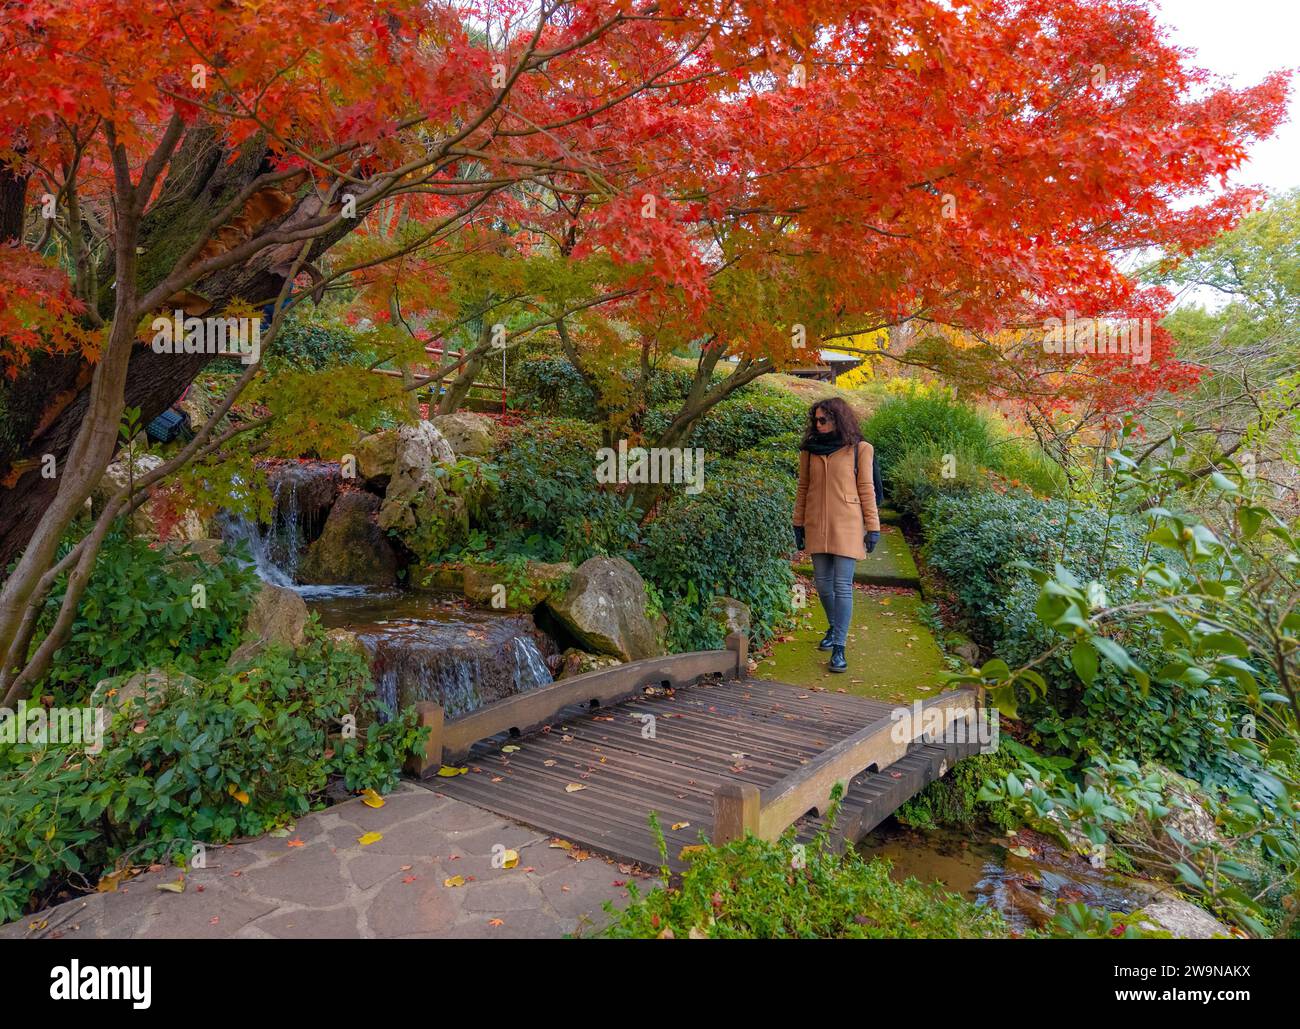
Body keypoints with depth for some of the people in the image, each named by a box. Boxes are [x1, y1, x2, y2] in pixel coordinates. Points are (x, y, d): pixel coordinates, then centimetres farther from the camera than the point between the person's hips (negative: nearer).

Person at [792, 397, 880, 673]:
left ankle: (839, 648, -3)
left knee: (842, 586, -7)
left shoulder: (859, 449, -2)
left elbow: (866, 489, -2)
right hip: (817, 526, 4)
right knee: (823, 582, 11)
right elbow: (803, 488, 12)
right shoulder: (809, 449, 8)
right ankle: (833, 628, 36)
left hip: (847, 526, -4)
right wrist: (798, 524, 11)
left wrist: (873, 527, -3)